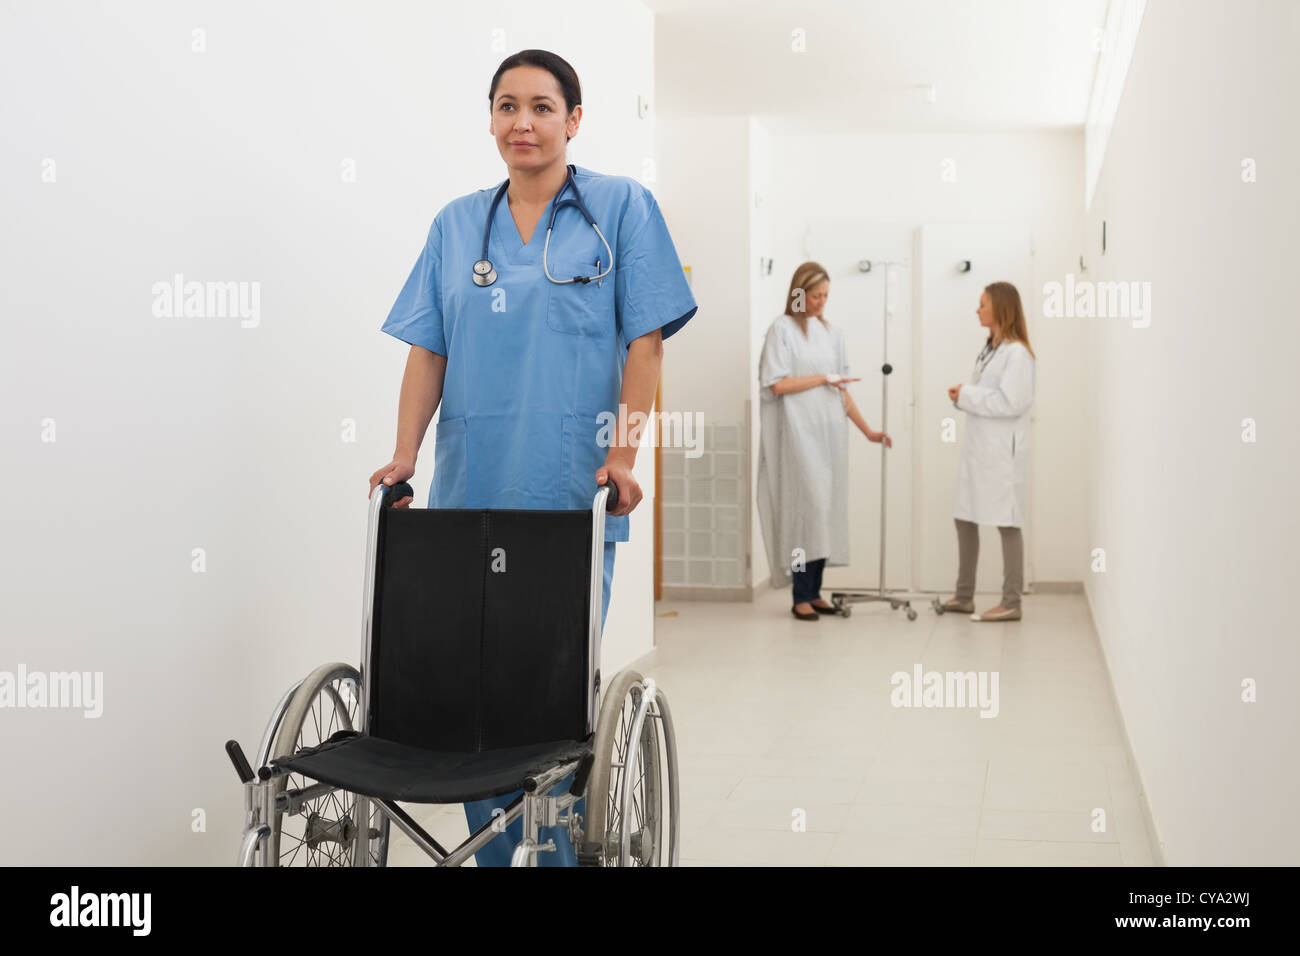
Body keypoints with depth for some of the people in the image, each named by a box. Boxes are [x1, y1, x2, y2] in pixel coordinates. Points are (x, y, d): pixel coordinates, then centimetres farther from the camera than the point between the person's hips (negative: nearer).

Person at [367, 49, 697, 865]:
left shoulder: (622, 207, 3)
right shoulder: (457, 224, 13)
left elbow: (645, 341, -2)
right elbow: (428, 350, 12)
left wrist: (623, 455, -11)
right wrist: (405, 456, 1)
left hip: (573, 493, -3)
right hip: (470, 491, 4)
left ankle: (563, 850, 17)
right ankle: (491, 852, 20)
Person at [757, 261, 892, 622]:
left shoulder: (832, 333, 15)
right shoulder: (782, 329, -1)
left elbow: (841, 390, 16)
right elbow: (777, 384, -10)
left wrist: (867, 431, 12)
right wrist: (823, 379, -6)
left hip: (830, 432, 6)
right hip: (799, 432, -6)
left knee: (826, 510, 4)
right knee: (806, 507, -11)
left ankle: (815, 592, 11)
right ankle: (800, 597, -6)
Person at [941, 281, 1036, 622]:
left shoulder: (1017, 353, -12)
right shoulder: (989, 349, 15)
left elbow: (1011, 402, -20)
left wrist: (966, 396, -15)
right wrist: (964, 394, -1)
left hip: (1002, 451, -9)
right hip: (977, 447, 9)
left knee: (1007, 524, -3)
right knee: (965, 519, 12)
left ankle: (1012, 603, 4)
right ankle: (964, 595, 22)